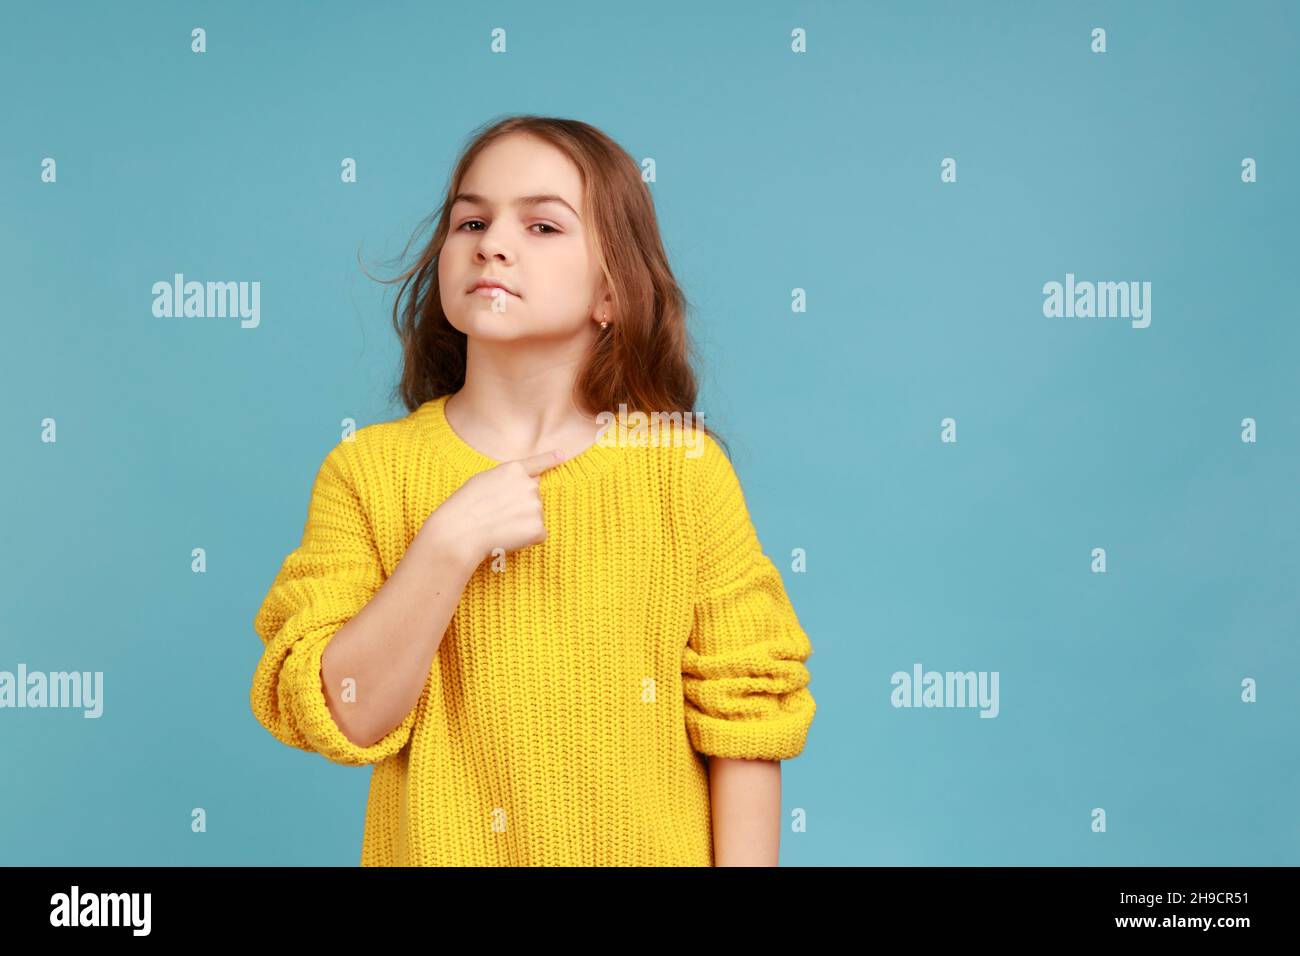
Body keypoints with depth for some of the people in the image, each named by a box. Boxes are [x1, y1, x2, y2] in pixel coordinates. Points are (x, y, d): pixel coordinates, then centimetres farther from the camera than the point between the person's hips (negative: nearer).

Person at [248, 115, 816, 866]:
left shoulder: (685, 468, -11)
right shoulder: (366, 471, -8)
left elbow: (743, 718, -8)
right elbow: (338, 721, -15)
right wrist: (449, 545, -24)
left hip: (647, 847, 0)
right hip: (437, 846, 1)